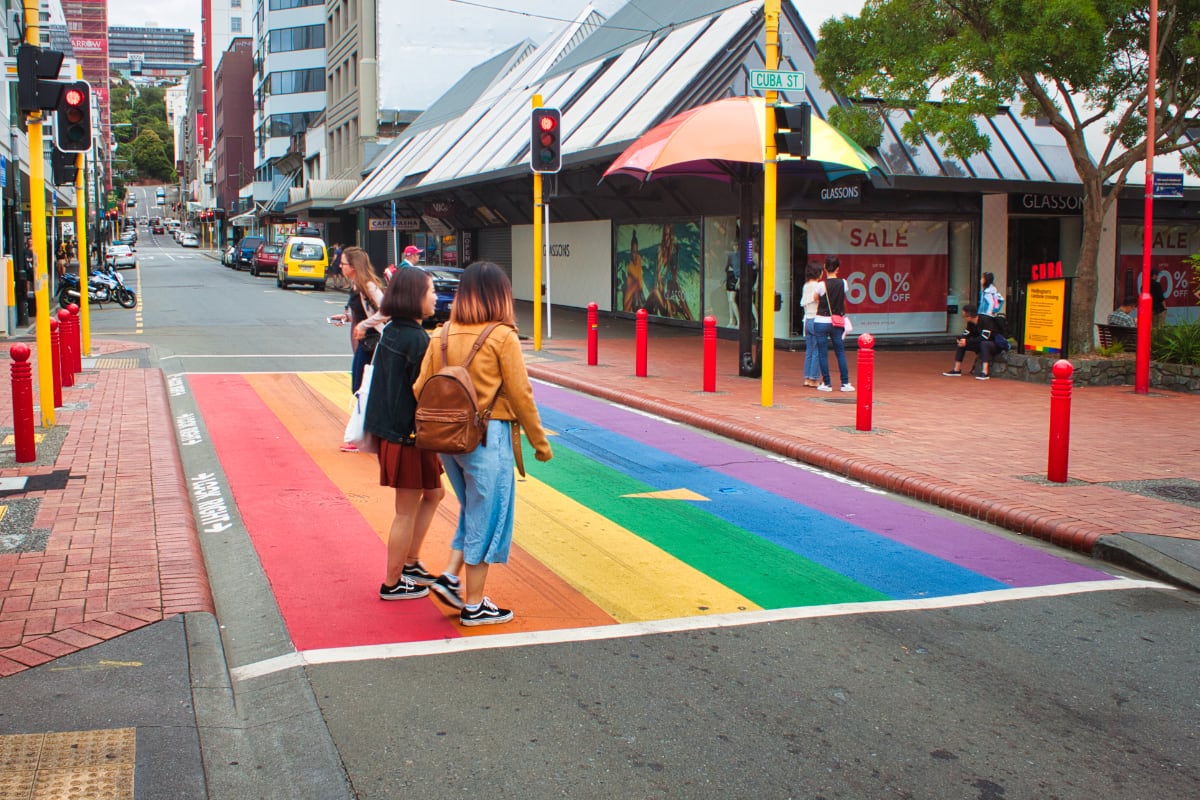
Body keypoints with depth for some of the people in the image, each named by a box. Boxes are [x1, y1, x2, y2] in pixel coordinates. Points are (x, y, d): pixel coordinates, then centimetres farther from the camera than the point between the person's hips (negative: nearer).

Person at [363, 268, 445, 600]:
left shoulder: (391, 332, 8)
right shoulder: (416, 339, -20)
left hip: (391, 429, 10)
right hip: (409, 434, -10)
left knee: (433, 493, 22)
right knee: (407, 511, 4)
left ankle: (410, 563, 30)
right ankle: (393, 583, 16)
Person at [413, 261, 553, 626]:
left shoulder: (443, 335, 4)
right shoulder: (502, 336, -11)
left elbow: (420, 387, 5)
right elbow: (520, 394, -9)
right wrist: (539, 441, 1)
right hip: (488, 437, -6)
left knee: (472, 510, 25)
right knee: (486, 517, 6)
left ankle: (450, 576, 15)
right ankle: (473, 605, 14)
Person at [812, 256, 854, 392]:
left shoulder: (821, 285, -11)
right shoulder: (843, 283, -2)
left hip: (821, 322, -3)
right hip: (837, 322, 3)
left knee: (822, 354, 4)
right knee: (841, 353, 12)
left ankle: (826, 384, 5)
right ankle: (845, 383, 11)